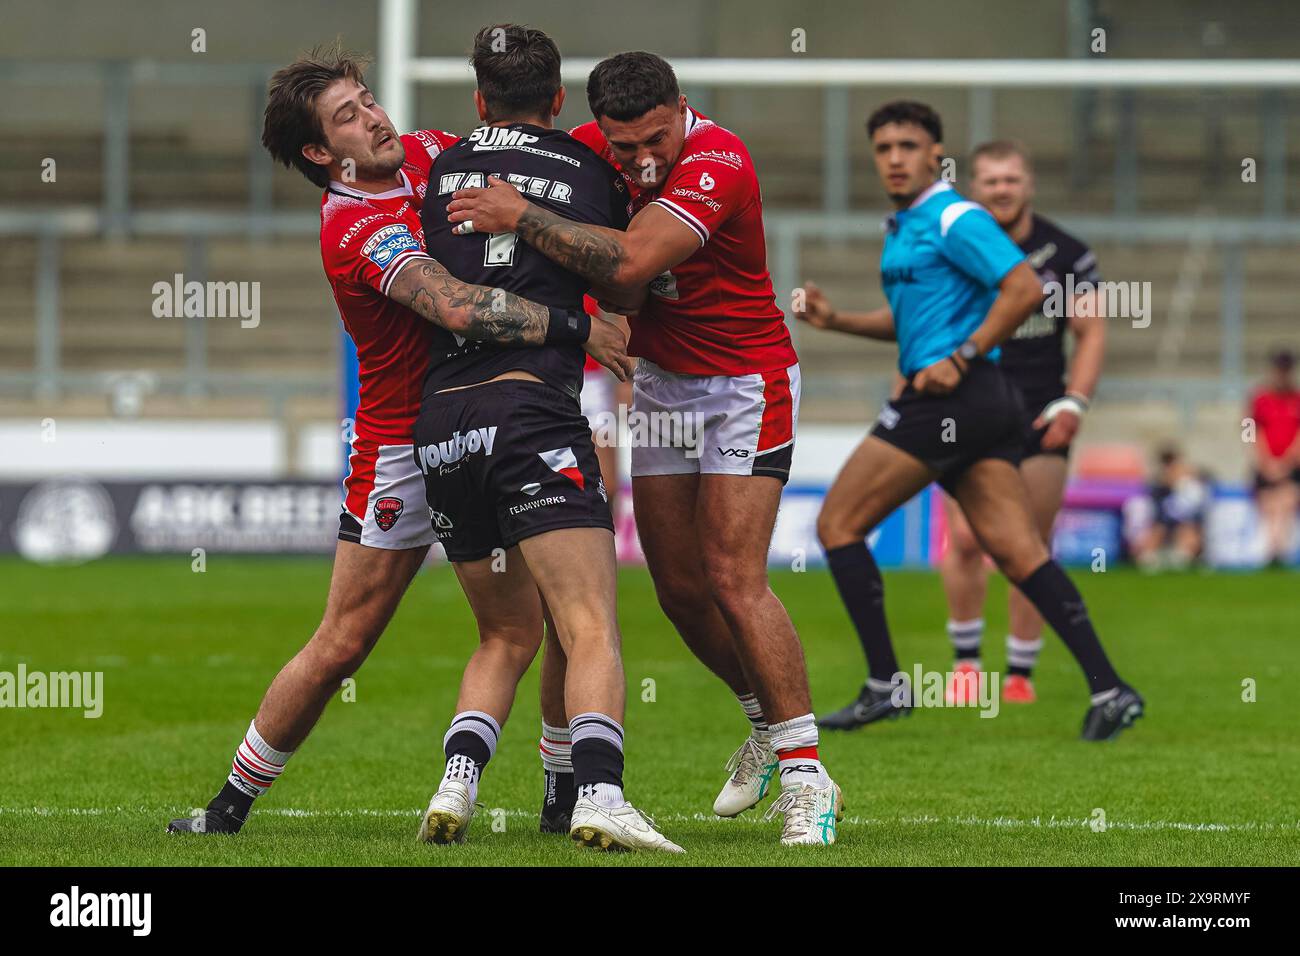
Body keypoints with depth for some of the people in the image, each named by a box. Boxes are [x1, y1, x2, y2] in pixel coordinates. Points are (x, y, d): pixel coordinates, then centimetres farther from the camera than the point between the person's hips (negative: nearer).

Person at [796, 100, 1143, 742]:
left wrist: (961, 358, -18)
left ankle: (883, 685, -1)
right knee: (1017, 552, 0)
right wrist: (834, 320, 20)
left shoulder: (954, 219, -8)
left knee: (839, 525, -2)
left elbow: (1025, 289, -17)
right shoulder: (904, 229, 22)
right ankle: (1107, 689, -9)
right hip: (983, 406, 10)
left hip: (953, 396, -10)